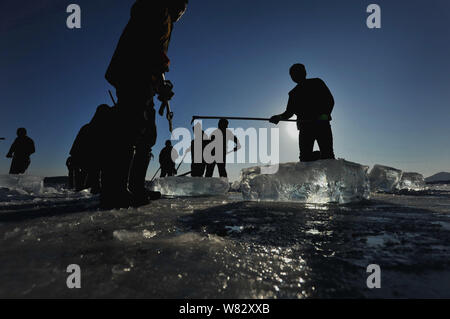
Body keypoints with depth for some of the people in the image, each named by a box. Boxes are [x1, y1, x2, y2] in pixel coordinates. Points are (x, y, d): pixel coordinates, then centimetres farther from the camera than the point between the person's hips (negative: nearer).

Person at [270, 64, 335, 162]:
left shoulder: (317, 83, 13)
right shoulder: (294, 93, 21)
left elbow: (330, 100, 6)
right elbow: (289, 112, 18)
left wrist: (325, 114, -13)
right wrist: (279, 117, -5)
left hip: (322, 124, -3)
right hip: (305, 127, 3)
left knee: (327, 154, -11)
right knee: (305, 156, -9)